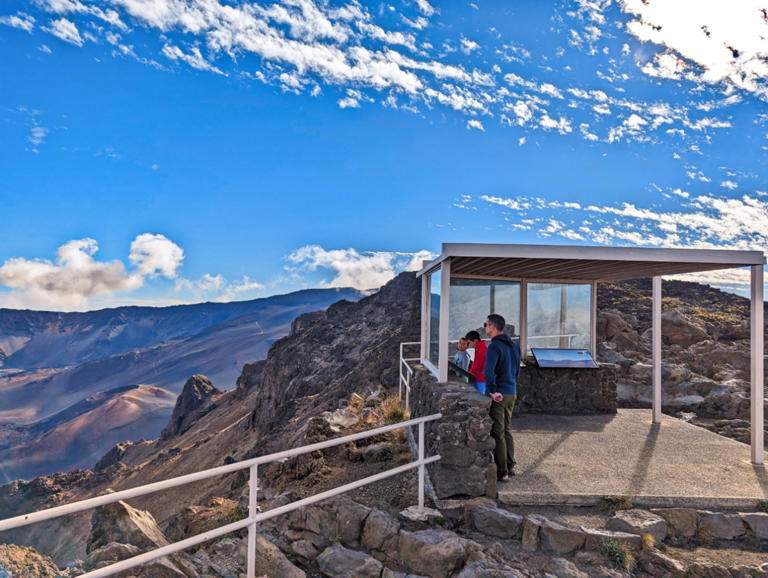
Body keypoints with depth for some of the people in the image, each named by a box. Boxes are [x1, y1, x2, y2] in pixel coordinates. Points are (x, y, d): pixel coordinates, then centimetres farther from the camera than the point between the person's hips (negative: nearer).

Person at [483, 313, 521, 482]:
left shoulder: (494, 347, -17)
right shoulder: (514, 346, 11)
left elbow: (489, 372, -31)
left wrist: (492, 391, -23)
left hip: (497, 396, -8)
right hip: (512, 393, 8)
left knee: (497, 433, 0)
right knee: (507, 430, 19)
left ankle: (502, 472, 6)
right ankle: (510, 466, 29)